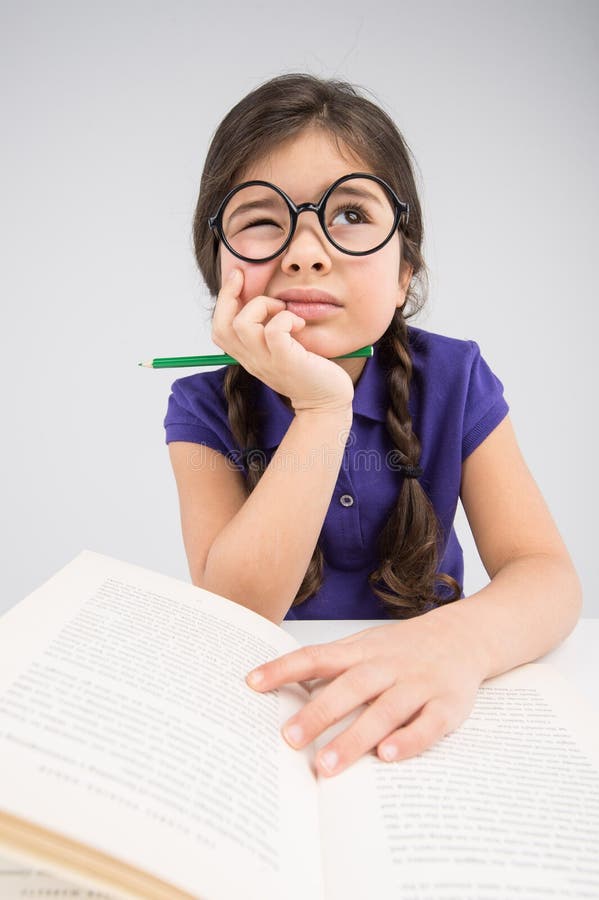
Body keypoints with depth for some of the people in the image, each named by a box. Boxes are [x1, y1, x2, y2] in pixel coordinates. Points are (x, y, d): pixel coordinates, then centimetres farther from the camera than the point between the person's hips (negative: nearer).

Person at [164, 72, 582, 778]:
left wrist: (462, 637, -35)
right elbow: (232, 613, -21)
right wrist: (321, 411, -27)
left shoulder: (454, 382, -8)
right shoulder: (205, 409, -10)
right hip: (269, 708, 0)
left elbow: (548, 574, -14)